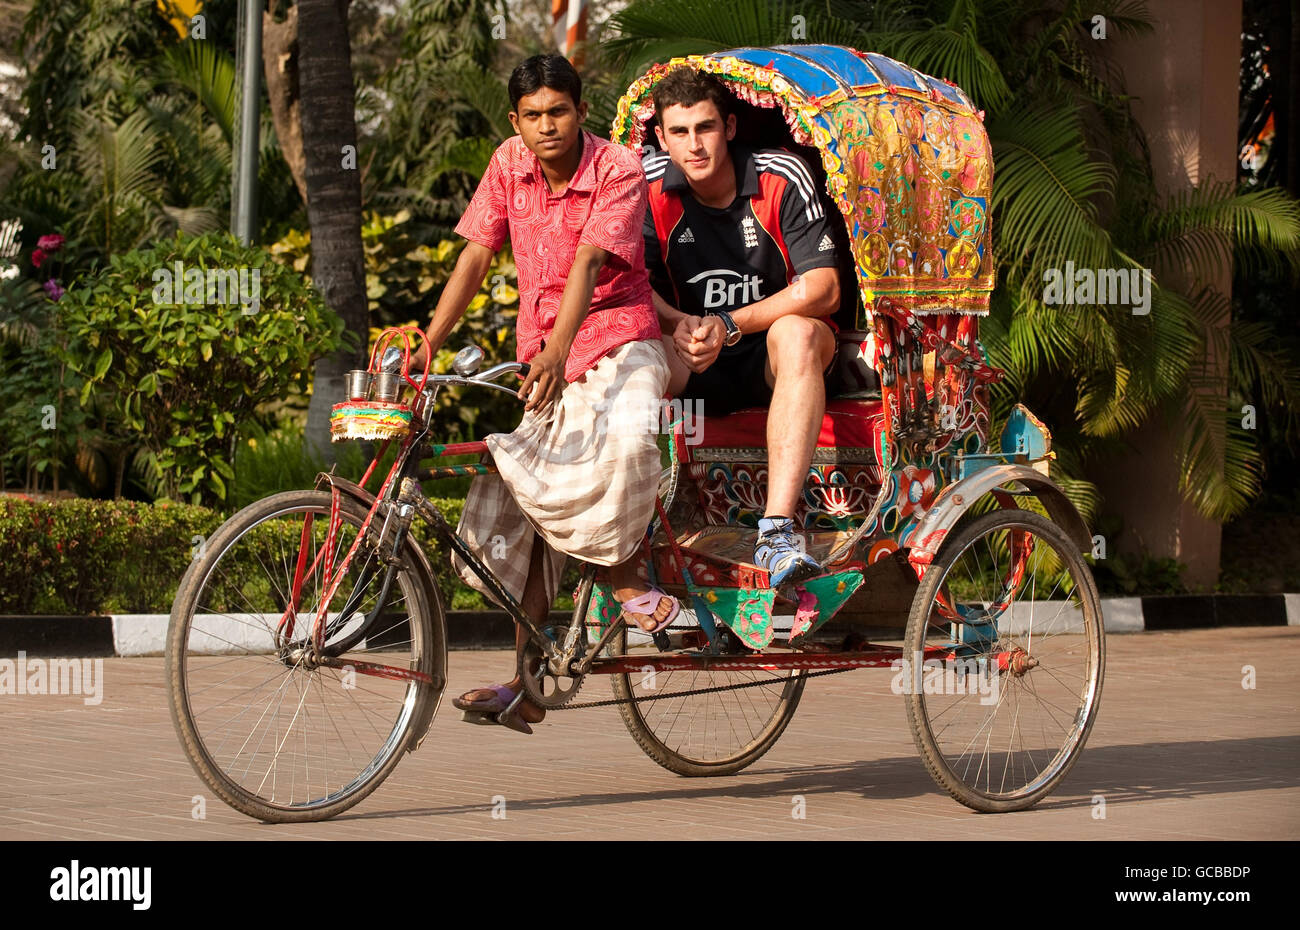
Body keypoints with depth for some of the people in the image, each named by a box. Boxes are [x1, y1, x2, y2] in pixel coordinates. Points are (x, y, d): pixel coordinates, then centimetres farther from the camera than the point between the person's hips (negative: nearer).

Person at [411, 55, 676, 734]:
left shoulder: (619, 171, -13)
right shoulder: (510, 164, 2)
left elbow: (589, 263, -26)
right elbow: (475, 256, 1)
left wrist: (556, 353, -38)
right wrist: (427, 344, -10)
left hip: (617, 339, -5)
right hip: (541, 355, 5)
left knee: (624, 441, -37)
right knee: (525, 512, -1)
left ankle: (624, 577, -13)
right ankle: (524, 688, 2)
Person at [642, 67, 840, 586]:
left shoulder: (781, 178, -10)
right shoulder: (651, 186, -4)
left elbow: (822, 289, -16)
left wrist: (728, 325, -24)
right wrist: (680, 324, -25)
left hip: (772, 364, -1)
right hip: (695, 369, 1)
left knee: (797, 333, -36)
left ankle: (777, 532, -47)